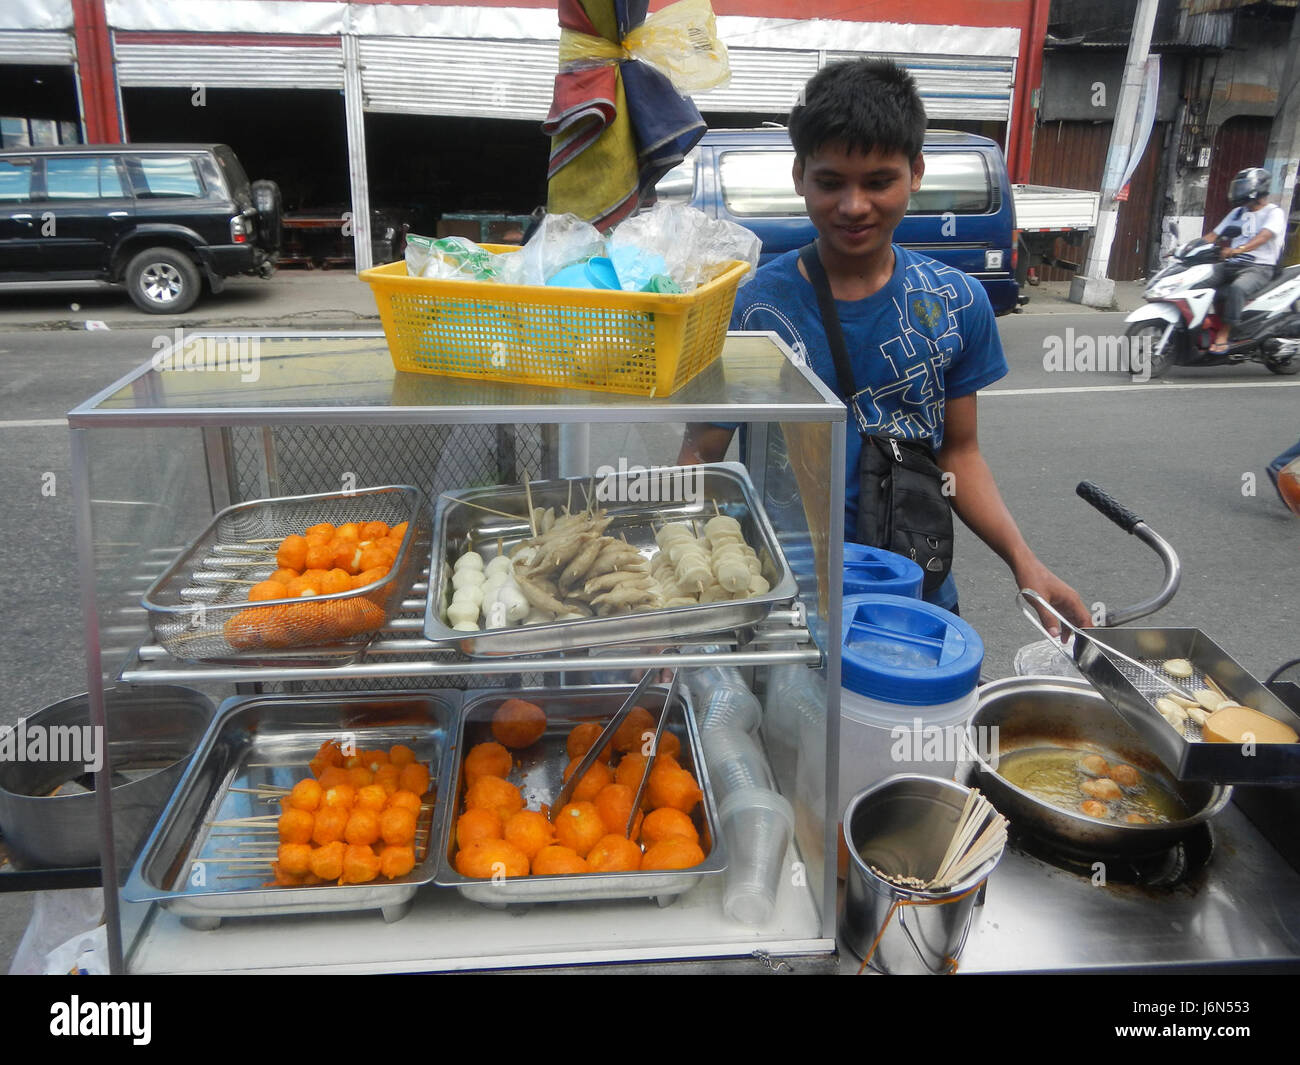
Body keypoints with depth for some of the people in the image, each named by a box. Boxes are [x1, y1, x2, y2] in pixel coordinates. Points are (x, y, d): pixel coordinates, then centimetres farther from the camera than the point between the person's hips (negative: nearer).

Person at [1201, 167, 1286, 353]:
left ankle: (1223, 335, -36)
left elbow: (1263, 236, -22)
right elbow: (1213, 235, 19)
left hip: (1258, 268, -7)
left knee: (1236, 289, -38)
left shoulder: (1274, 212, -2)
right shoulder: (1237, 212, 21)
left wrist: (1238, 249, -41)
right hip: (1230, 264, 7)